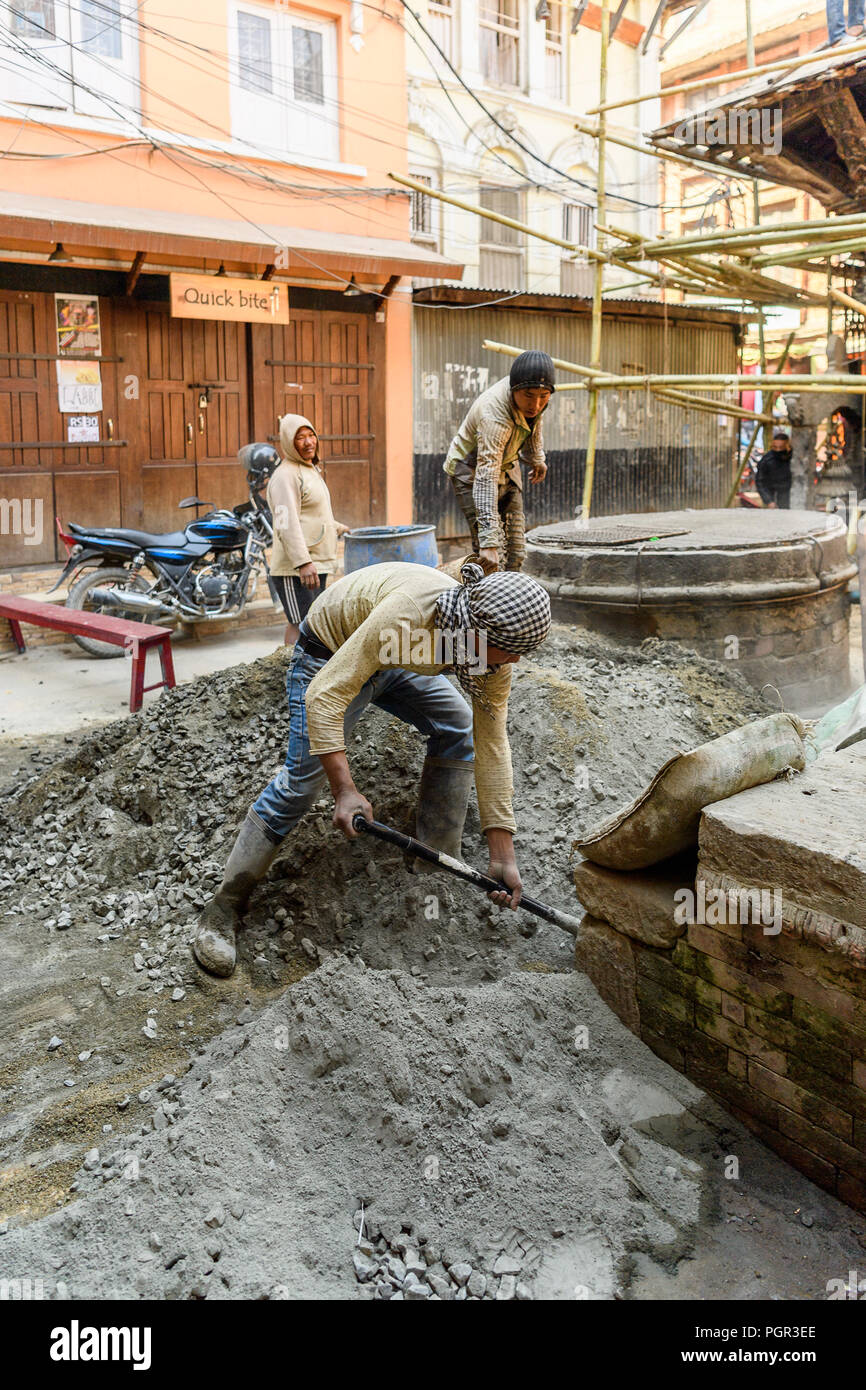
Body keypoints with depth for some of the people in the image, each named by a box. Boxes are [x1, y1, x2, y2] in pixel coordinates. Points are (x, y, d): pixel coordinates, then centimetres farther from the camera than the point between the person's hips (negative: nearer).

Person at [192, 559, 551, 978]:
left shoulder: (496, 642, -21)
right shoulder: (409, 612, -43)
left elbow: (492, 744, -16)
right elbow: (326, 694, -41)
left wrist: (502, 852, -17)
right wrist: (345, 789, -47)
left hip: (394, 663, 7)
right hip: (331, 656, -6)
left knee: (459, 728, -1)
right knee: (301, 780, -13)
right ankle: (223, 908, -2)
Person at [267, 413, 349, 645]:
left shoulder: (312, 470, 21)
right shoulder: (285, 475, -12)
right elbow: (287, 523, -22)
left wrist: (338, 528, 43)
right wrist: (303, 563, -30)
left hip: (318, 565, 10)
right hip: (294, 570, -10)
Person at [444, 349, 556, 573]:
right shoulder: (494, 418, -39)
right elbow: (485, 479, -45)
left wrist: (536, 457, 23)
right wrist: (489, 542, -50)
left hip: (507, 466, 7)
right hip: (470, 468, -7)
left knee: (515, 553, 6)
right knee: (493, 556, -19)